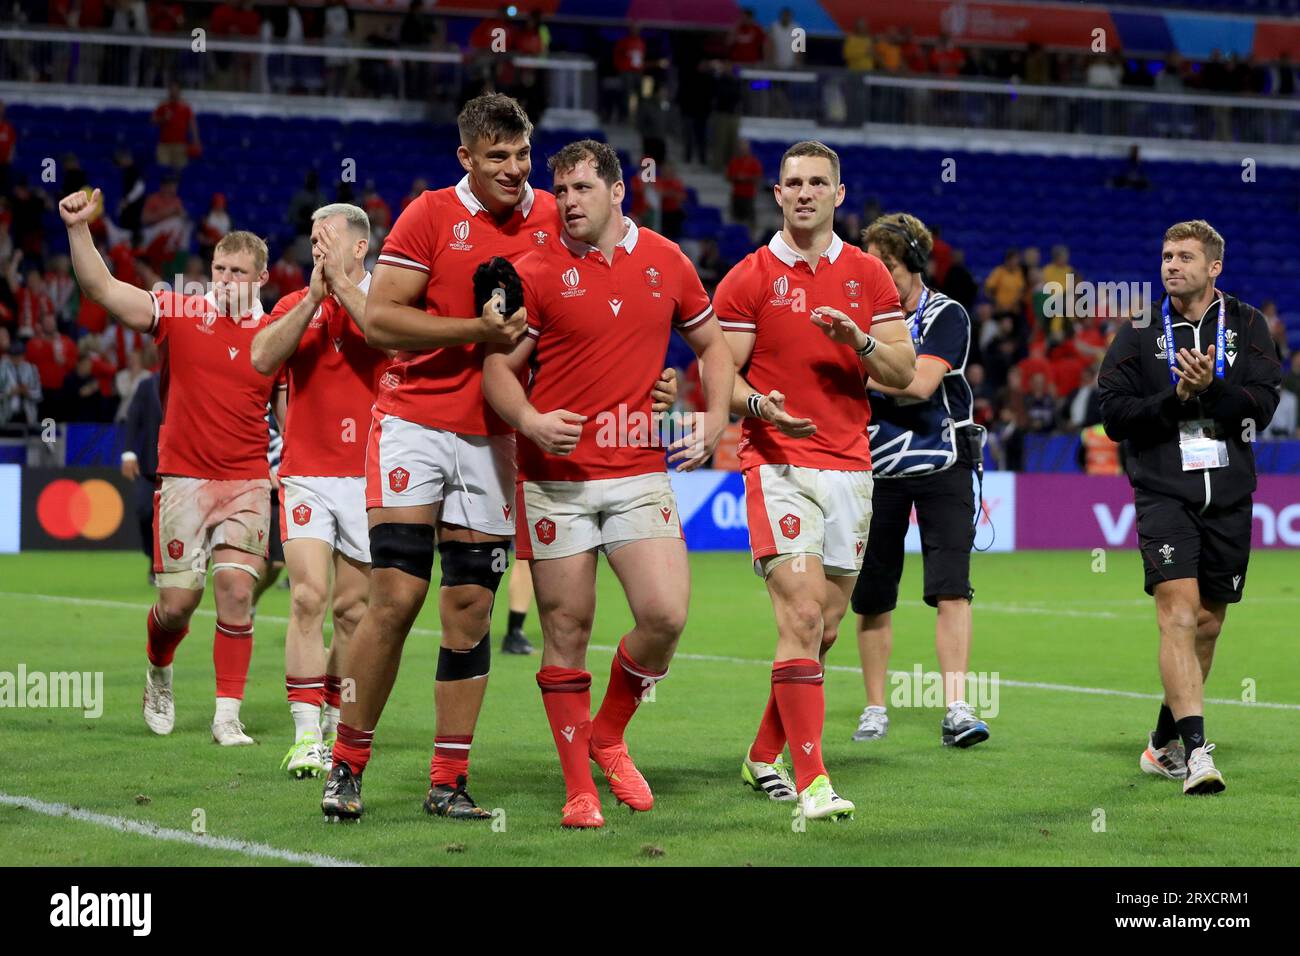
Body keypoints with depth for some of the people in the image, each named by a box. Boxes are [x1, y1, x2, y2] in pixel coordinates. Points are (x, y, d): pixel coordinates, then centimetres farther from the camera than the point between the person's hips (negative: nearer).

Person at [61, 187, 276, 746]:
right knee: (178, 602, -2)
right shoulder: (178, 314, 0)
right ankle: (159, 673, 32)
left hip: (248, 482, 1)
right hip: (185, 476, -1)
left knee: (237, 590, -13)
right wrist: (78, 228, -22)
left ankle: (228, 717, -5)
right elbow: (101, 289, -9)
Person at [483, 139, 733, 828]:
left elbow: (710, 344, 20)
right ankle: (578, 789, 12)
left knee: (665, 615, -12)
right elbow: (499, 366, 0)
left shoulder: (667, 262, 7)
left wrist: (714, 420, 7)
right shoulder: (537, 272, -1)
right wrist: (530, 420, -19)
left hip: (640, 470, 2)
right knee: (566, 632, 0)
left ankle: (609, 735, 15)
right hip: (555, 477, -2)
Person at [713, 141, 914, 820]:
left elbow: (904, 374, 8)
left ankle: (764, 756, 25)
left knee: (826, 624, 8)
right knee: (802, 614, -17)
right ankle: (811, 779, -18)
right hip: (778, 463, -4)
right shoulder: (748, 279, 1)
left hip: (850, 467, 4)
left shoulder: (869, 275, 10)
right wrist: (759, 403, -20)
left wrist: (861, 341, -11)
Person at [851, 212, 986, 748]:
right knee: (872, 597, 6)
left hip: (941, 465, -3)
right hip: (878, 468, 3)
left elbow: (919, 383, -21)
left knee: (951, 589, -13)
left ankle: (956, 709, -15)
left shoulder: (946, 316, -7)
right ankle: (875, 709, 18)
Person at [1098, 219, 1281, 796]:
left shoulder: (1246, 326, 7)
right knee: (1178, 615, -18)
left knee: (1207, 624, 9)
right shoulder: (1140, 333, 6)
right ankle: (1196, 750, -25)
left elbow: (1262, 404, -4)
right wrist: (1177, 400, -13)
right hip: (1163, 493, -2)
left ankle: (1164, 743, 25)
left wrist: (1211, 388, -20)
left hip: (1229, 495, 3)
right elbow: (1114, 414, -1)